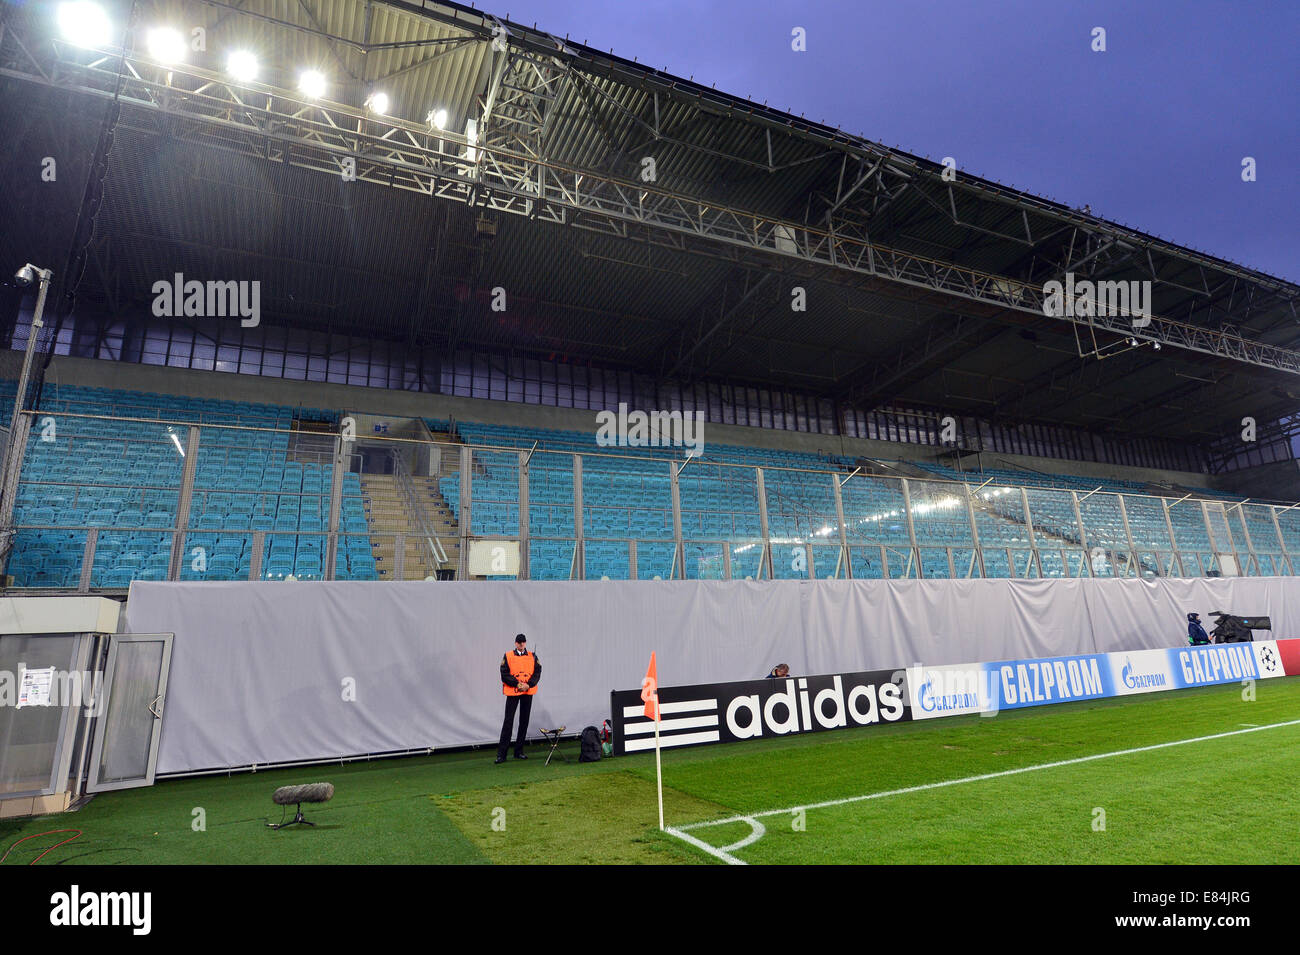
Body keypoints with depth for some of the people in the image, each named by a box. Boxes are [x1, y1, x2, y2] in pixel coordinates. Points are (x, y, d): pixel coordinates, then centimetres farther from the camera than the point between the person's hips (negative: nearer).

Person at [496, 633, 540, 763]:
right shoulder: (508, 656, 1)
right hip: (512, 692, -3)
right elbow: (504, 674, -5)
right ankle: (501, 754, 0)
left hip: (528, 692, 3)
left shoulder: (533, 657, 7)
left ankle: (519, 751, 17)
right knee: (508, 721, -4)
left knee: (524, 722, 7)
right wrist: (517, 684, -15)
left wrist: (528, 685, -14)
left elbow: (537, 673, 1)